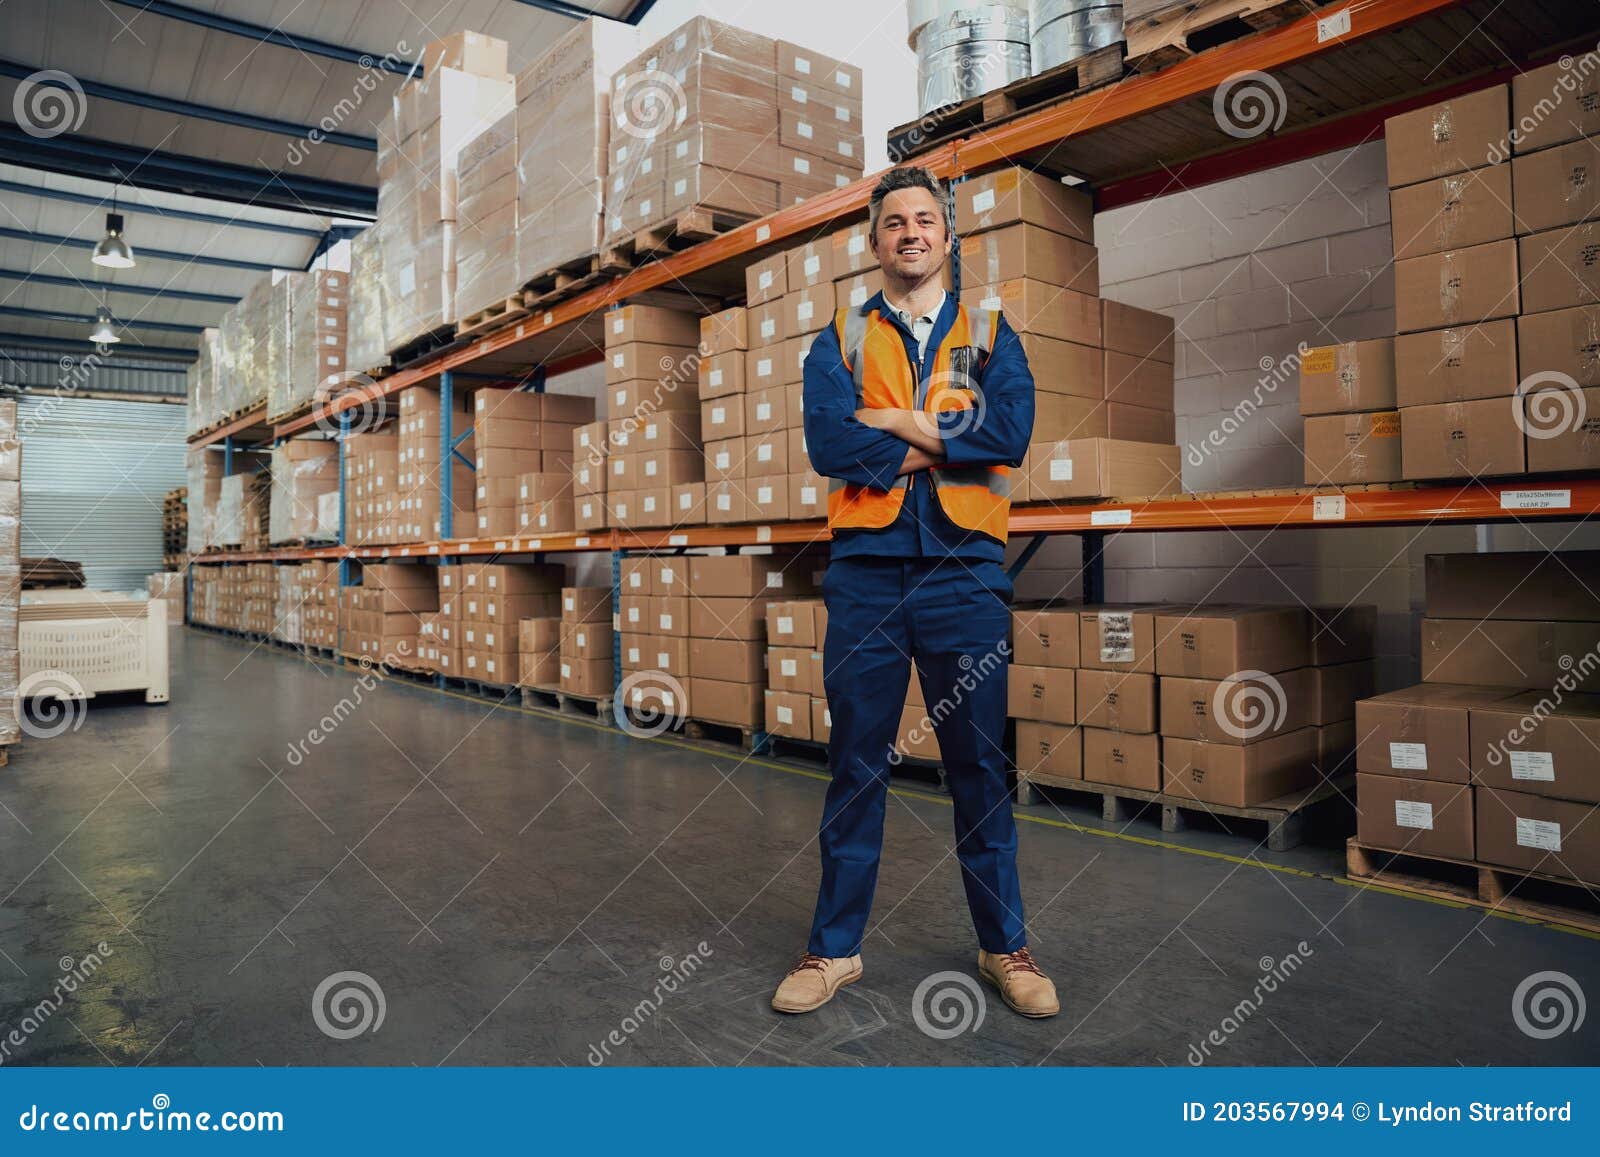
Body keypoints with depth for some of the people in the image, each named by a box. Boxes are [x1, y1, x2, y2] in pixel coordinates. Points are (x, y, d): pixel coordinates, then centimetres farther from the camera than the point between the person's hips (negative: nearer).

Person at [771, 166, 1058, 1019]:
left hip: (964, 573, 0)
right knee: (856, 765, 7)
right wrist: (948, 440, -7)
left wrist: (897, 423, -7)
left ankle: (1005, 946, 24)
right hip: (866, 573, 0)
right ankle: (835, 947, 21)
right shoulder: (839, 341, 11)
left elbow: (1010, 434, -7)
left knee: (979, 764, 8)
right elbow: (827, 442, -8)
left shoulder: (991, 334, 12)